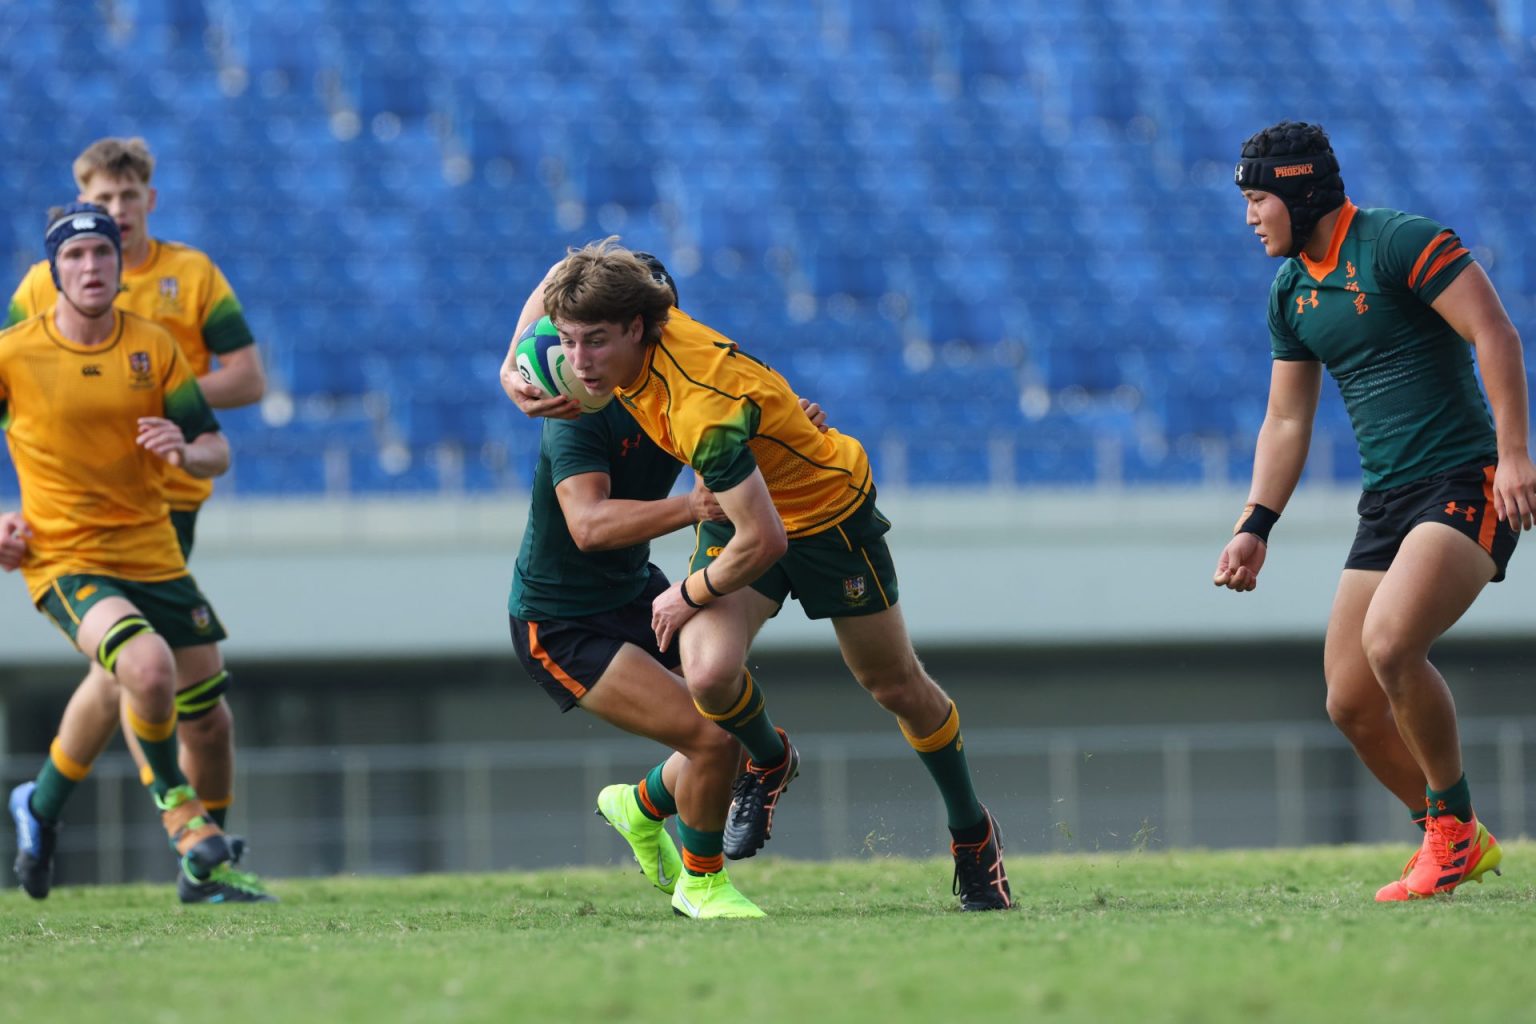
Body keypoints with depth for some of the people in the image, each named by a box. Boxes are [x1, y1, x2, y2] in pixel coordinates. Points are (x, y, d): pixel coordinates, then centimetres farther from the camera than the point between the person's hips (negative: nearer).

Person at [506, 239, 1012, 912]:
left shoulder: (701, 407, -41)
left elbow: (764, 541, -37)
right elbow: (560, 278, 5)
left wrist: (690, 595, -21)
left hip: (827, 510, -6)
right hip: (738, 508, 6)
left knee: (898, 687, 12)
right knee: (707, 673, -20)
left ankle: (973, 833, 35)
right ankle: (767, 761, 13)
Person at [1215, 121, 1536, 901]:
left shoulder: (1400, 242, -11)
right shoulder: (1290, 290, 13)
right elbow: (1286, 421, 20)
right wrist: (1256, 527, 11)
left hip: (1467, 484, -8)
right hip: (1386, 502, 8)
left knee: (1390, 643, -27)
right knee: (1350, 701, 1)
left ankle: (1453, 826, -9)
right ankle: (1457, 845, 18)